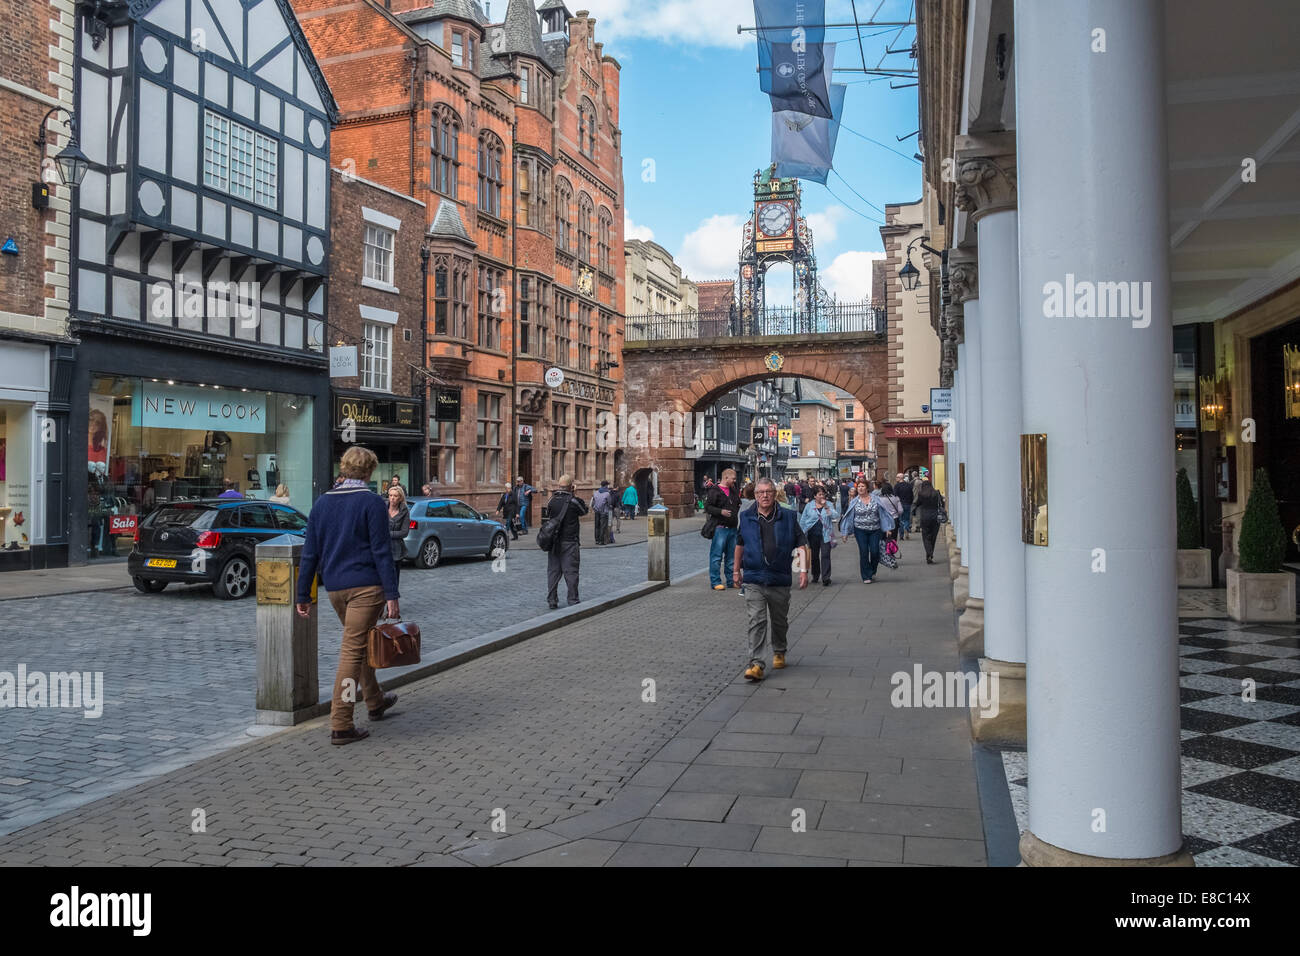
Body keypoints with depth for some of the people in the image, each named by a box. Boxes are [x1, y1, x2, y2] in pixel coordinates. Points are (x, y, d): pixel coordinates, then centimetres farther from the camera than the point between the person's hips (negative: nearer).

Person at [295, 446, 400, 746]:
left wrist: (303, 595, 14)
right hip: (366, 585, -6)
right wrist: (391, 595, -12)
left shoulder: (322, 502, 9)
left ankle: (375, 701, 38)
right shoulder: (372, 502, -8)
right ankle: (340, 725, -6)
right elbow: (381, 551, -12)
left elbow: (310, 552, 10)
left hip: (335, 588, 6)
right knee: (353, 650, -6)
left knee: (360, 644, 22)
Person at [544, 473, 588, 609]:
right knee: (571, 572, 2)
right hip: (569, 542, -4)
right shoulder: (573, 501, -12)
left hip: (553, 541, 4)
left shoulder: (552, 500, 1)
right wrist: (574, 496, 9)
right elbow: (584, 510, 5)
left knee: (553, 571, 10)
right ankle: (573, 601, 4)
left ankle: (551, 600, 13)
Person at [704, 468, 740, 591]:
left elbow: (738, 503, 32)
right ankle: (715, 582, -1)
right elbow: (707, 506, -13)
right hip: (720, 528, -8)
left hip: (732, 528, 8)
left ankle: (731, 581, 19)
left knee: (731, 556, 12)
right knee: (716, 556, -6)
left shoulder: (733, 490, 17)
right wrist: (721, 511, -25)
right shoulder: (714, 491, -7)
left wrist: (735, 512, 14)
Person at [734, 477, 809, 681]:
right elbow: (740, 544, 17)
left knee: (780, 620, 15)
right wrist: (736, 570, 20)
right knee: (756, 621, -9)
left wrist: (803, 570, -10)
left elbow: (801, 544, 0)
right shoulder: (746, 518, 4)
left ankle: (779, 653, 39)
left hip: (780, 580, 1)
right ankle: (756, 664, -11)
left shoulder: (788, 517, 0)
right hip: (753, 580, 0)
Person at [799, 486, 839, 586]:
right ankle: (815, 576, 29)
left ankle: (826, 578, -10)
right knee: (814, 556, 12)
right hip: (813, 535, 2)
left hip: (825, 535, -2)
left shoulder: (829, 505, 4)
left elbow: (836, 516, -10)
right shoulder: (809, 506, 5)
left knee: (825, 555, -10)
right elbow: (803, 520, 9)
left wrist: (826, 507, -17)